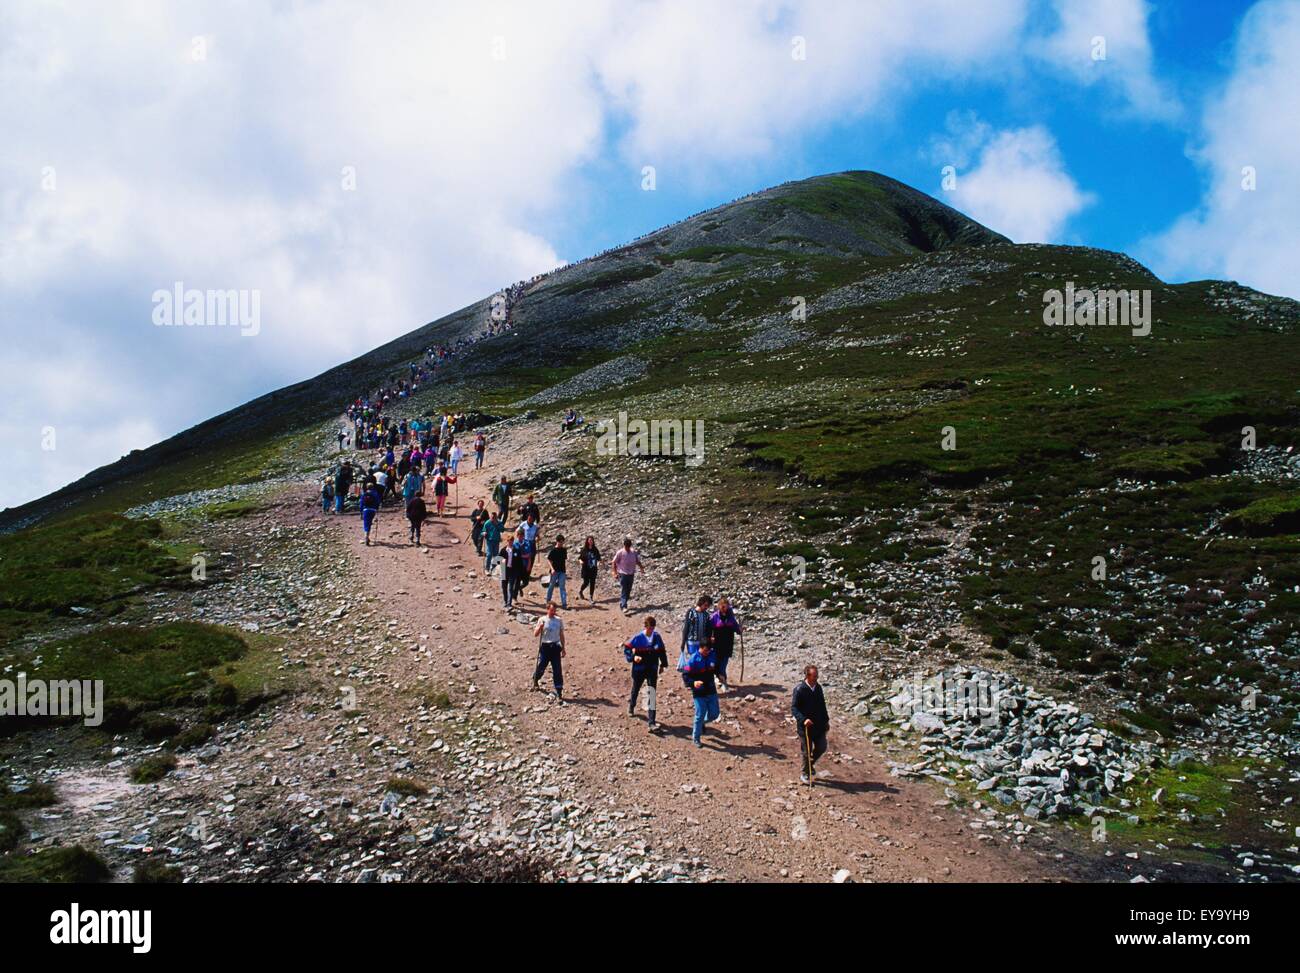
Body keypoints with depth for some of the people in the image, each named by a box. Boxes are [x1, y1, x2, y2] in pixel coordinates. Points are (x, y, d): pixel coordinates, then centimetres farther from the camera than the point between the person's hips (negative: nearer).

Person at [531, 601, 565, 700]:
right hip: (545, 647, -1)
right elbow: (535, 634, -6)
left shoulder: (559, 621, 3)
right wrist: (540, 626, -24)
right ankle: (535, 681, 43)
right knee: (541, 667, 10)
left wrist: (563, 648, 11)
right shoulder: (542, 620, -3)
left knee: (557, 671, -3)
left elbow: (561, 635, 11)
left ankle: (559, 693, -1)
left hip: (555, 647, 1)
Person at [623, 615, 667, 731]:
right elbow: (627, 648, -8)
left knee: (652, 695, -8)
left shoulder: (657, 637, -4)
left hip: (652, 670, 1)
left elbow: (662, 651, 10)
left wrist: (663, 665, 16)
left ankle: (652, 722, -9)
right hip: (639, 669, -1)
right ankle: (631, 707, 54)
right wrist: (633, 657, -25)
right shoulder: (638, 638, -13)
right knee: (635, 690, 21)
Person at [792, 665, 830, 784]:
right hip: (805, 725, -5)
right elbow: (793, 708, -18)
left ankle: (811, 763, 36)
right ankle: (805, 774, 25)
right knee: (806, 751, 6)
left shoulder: (818, 687, 3)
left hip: (819, 725, 6)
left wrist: (826, 720, 17)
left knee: (821, 747, 8)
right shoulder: (799, 690, -16)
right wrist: (803, 719, -31)